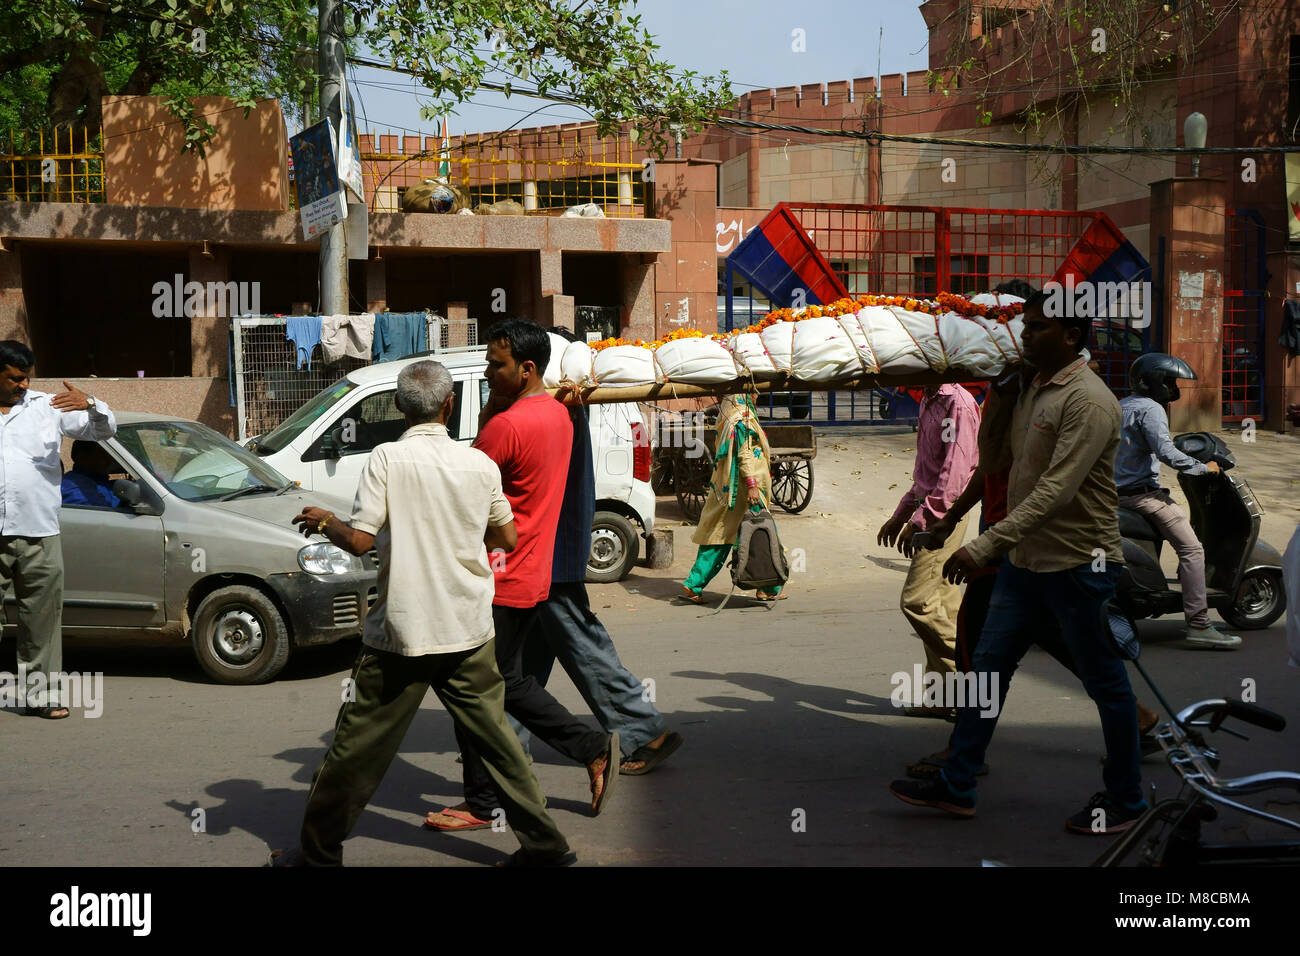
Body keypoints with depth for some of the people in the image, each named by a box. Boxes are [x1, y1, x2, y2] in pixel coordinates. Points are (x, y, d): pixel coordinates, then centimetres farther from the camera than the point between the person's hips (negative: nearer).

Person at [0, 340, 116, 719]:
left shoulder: (47, 406, 9)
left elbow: (105, 430, 7)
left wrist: (89, 404, -11)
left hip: (38, 535, 1)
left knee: (42, 617, 3)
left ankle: (42, 694, 10)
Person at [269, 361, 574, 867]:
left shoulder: (388, 458, -10)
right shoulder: (479, 463, 1)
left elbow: (359, 539, -14)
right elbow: (508, 538, 11)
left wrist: (324, 521, 6)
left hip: (401, 632, -3)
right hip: (469, 630, 4)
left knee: (359, 744, 7)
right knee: (493, 736, 13)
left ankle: (319, 849, 18)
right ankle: (544, 842, 16)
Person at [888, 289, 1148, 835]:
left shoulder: (1089, 402, -19)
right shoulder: (1034, 389, 10)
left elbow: (1055, 490, -27)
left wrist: (986, 545, -31)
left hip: (1080, 565, -9)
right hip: (1026, 560, 9)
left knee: (1105, 684, 6)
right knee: (989, 667, 9)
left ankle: (1124, 800, 21)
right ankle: (956, 785, 17)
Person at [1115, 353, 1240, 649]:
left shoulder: (1121, 406, 16)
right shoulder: (1150, 410, -13)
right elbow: (1165, 452, -22)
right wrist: (1203, 467, -11)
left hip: (1116, 491, 10)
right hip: (1141, 492, -10)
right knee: (1191, 548, -11)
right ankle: (1198, 626, -18)